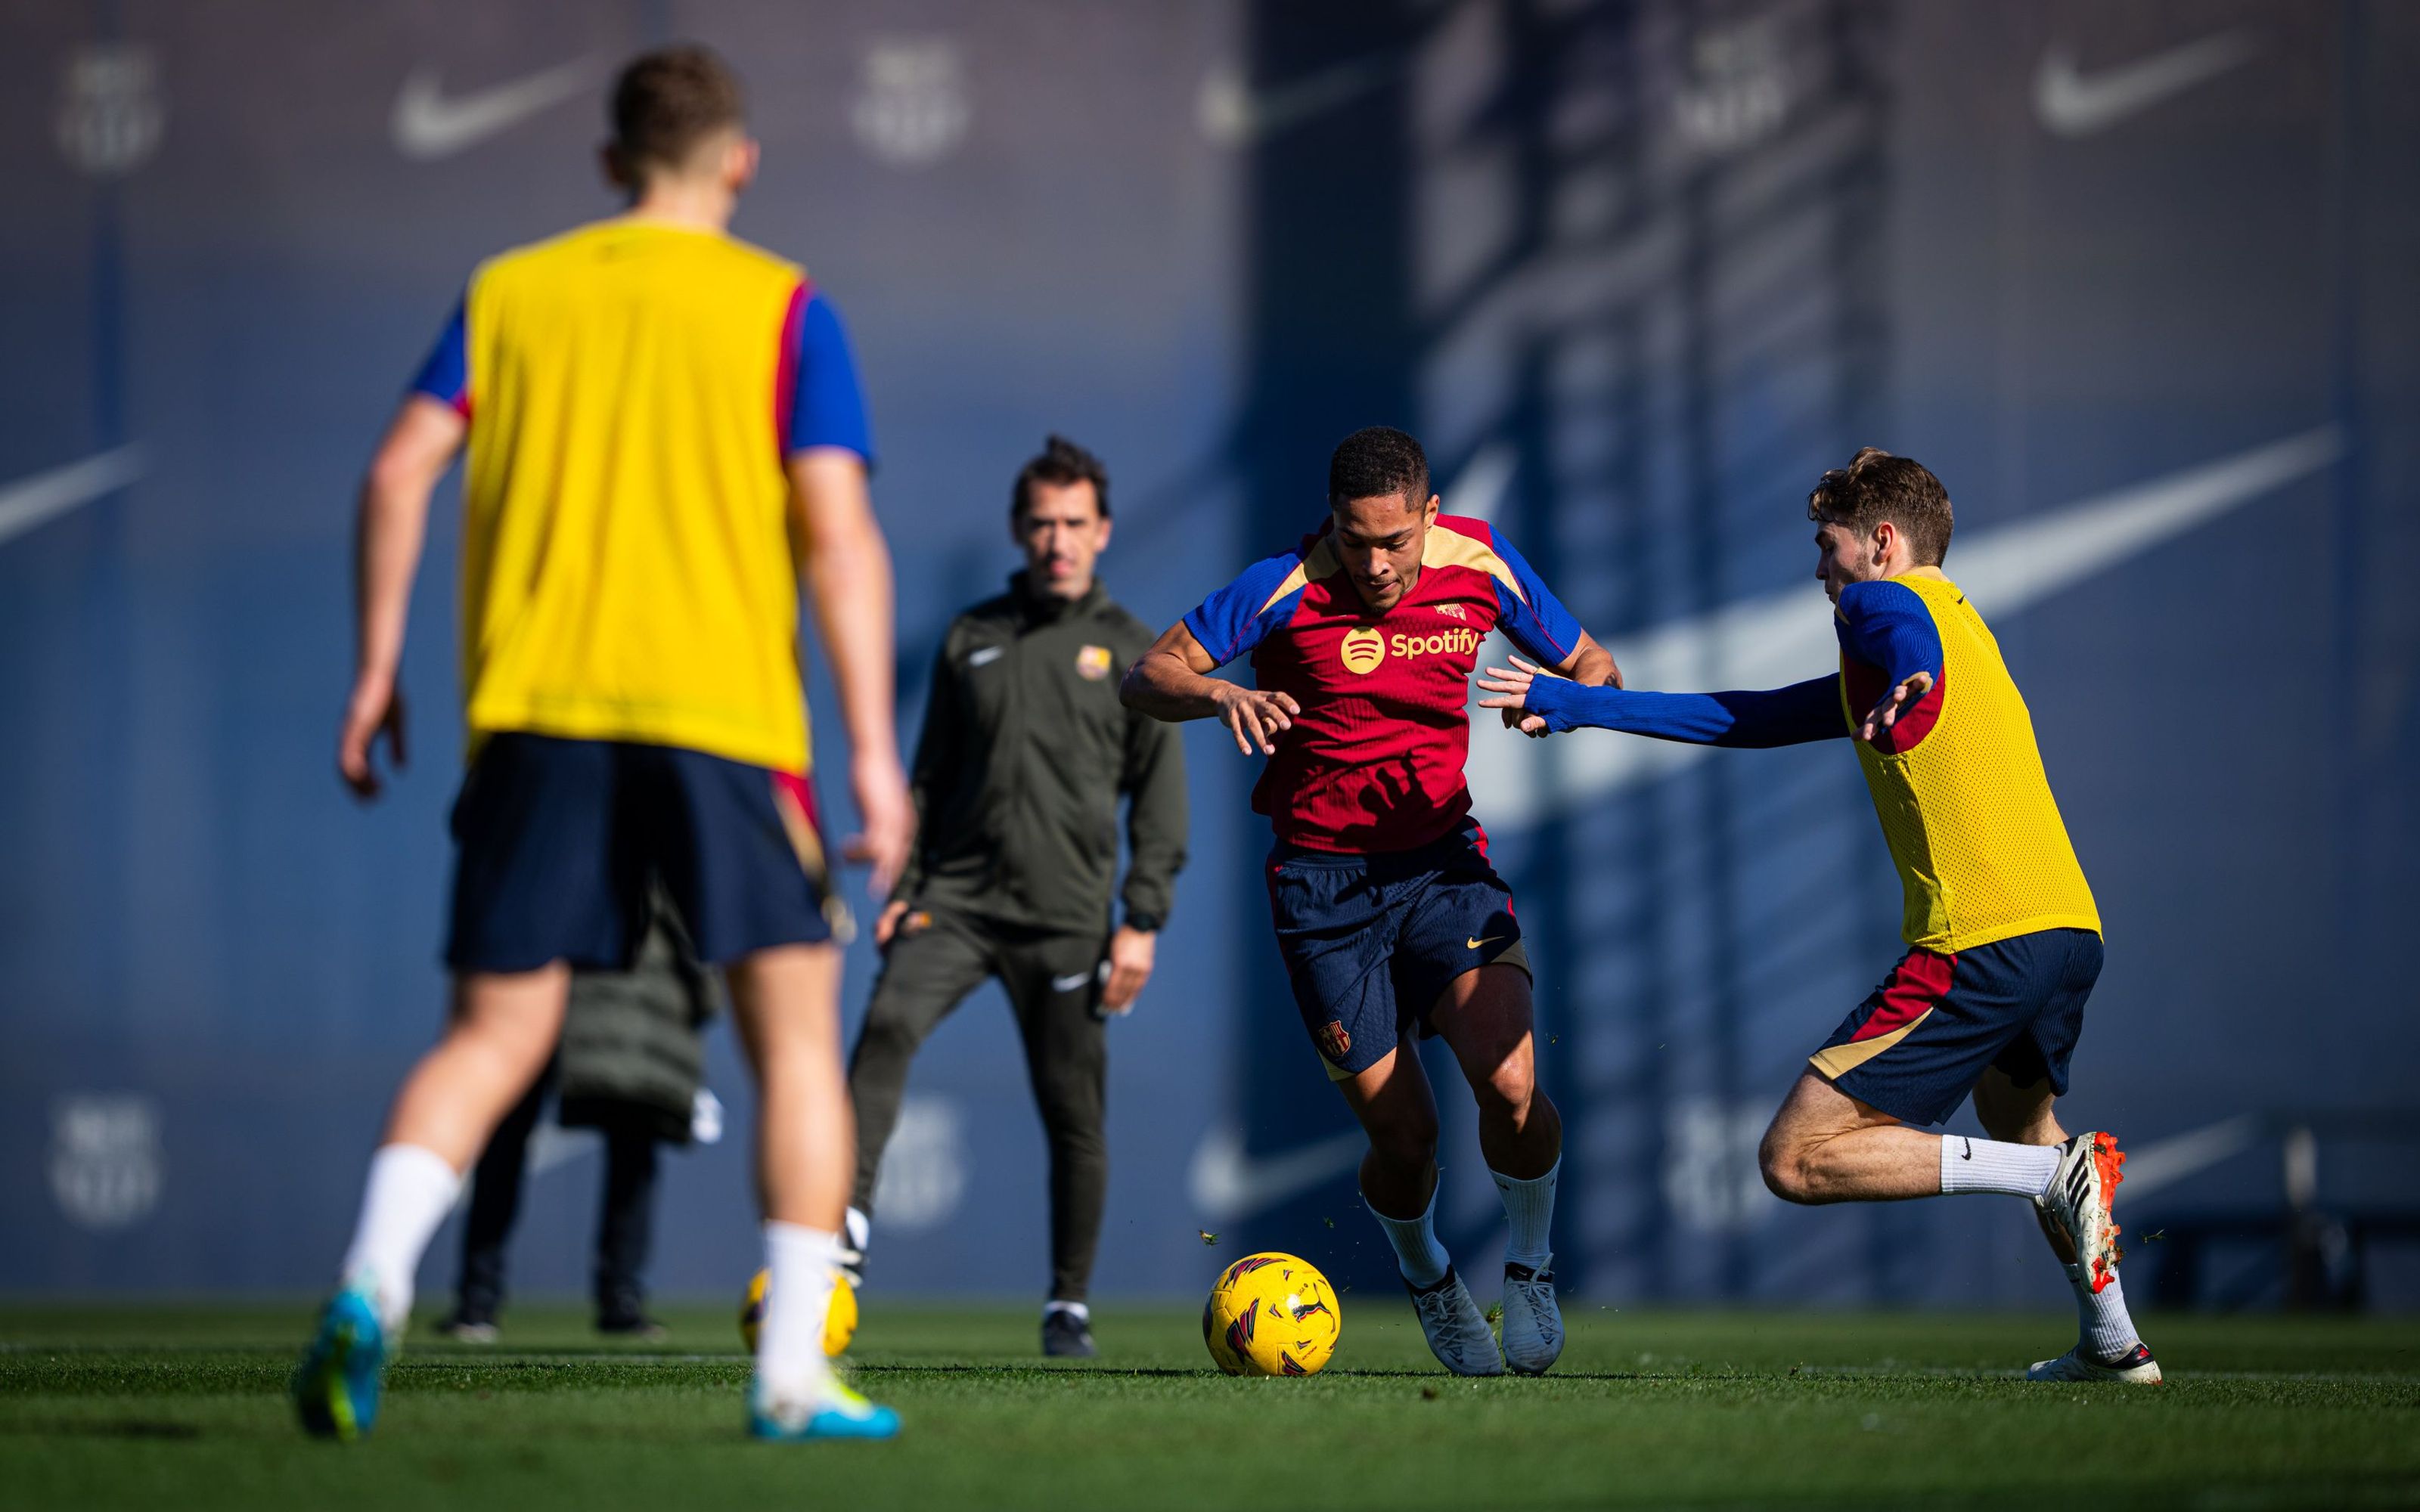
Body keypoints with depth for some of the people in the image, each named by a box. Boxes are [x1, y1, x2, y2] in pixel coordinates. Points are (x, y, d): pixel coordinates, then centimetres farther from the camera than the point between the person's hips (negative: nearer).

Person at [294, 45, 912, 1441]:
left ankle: (374, 1284, -18)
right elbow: (839, 535, -4)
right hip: (723, 715, -3)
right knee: (796, 1037, 7)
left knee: (493, 1040, 6)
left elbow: (401, 471, 2)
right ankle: (795, 1373, 2)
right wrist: (874, 750, -5)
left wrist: (377, 673, 7)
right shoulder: (781, 309, 4)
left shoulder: (510, 293, 13)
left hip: (534, 710, 3)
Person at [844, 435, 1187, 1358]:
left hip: (1065, 916, -1)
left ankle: (1070, 1306, 11)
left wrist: (1143, 921, -5)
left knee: (1073, 1113, 0)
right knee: (889, 1024, -25)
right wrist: (904, 888, 8)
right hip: (957, 897, 1)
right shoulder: (972, 640, 13)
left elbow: (1160, 797, 5)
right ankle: (847, 1220, -30)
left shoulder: (1131, 651, 6)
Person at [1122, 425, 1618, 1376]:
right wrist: (1219, 695, -33)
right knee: (1403, 1136, -2)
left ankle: (1530, 1269, 8)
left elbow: (1590, 665, 10)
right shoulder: (1287, 588, -13)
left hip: (1443, 859, 2)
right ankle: (1427, 1279, 33)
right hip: (1324, 884, -2)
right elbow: (1147, 679, -11)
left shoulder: (1481, 564, -3)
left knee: (1509, 1083, -21)